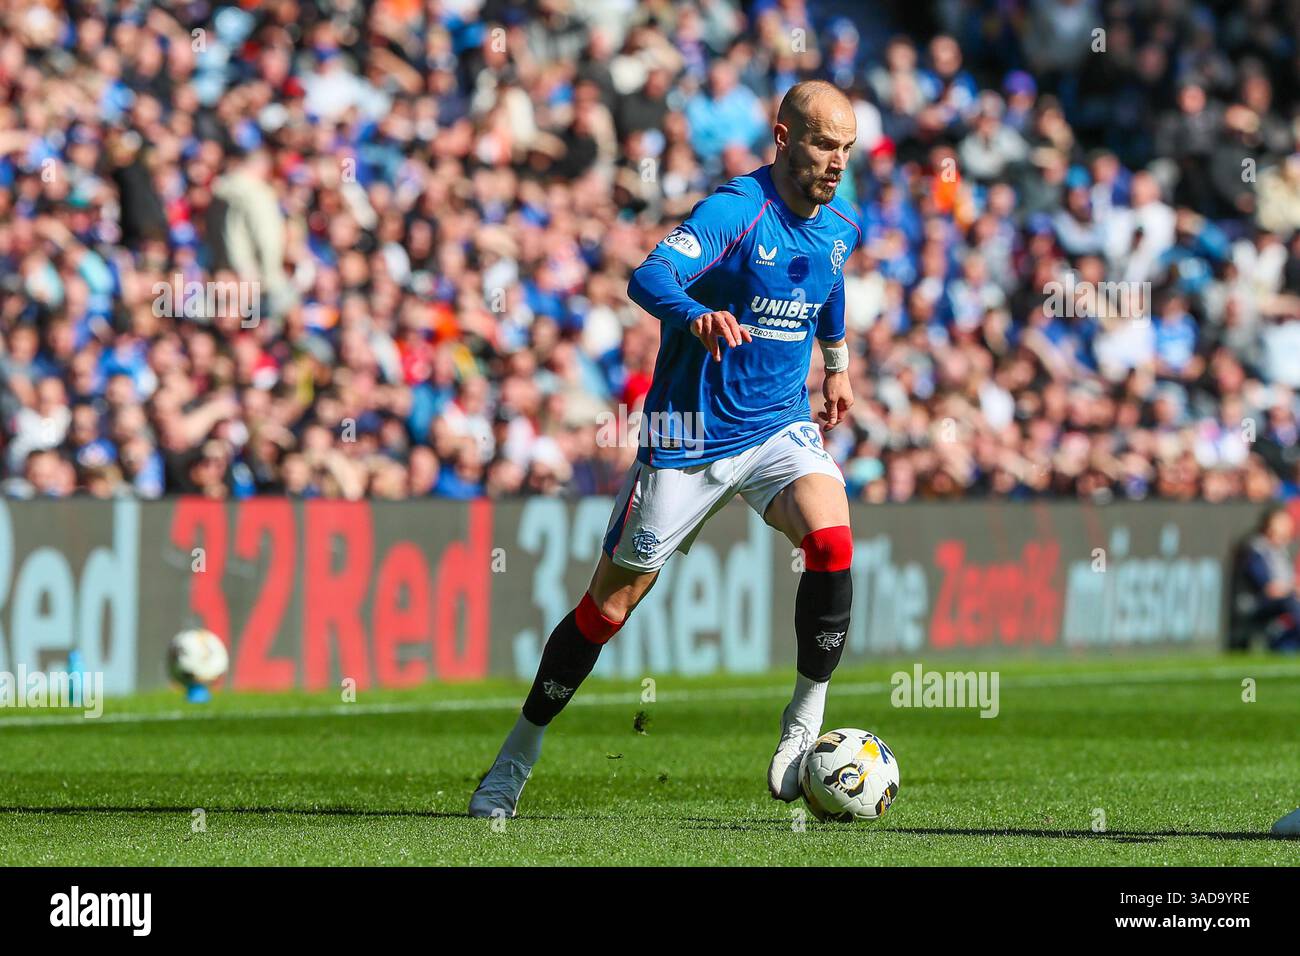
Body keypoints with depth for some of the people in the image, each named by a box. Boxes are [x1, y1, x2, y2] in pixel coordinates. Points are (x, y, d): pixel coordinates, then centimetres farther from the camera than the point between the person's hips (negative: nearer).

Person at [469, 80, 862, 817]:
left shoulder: (841, 223, 2)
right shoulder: (734, 211, -20)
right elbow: (650, 278, -37)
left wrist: (838, 361, 35)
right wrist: (696, 315, -57)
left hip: (782, 426, 4)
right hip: (691, 432, -4)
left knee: (832, 541, -25)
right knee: (613, 598, 3)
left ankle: (808, 721, -11)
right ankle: (519, 755, 19)